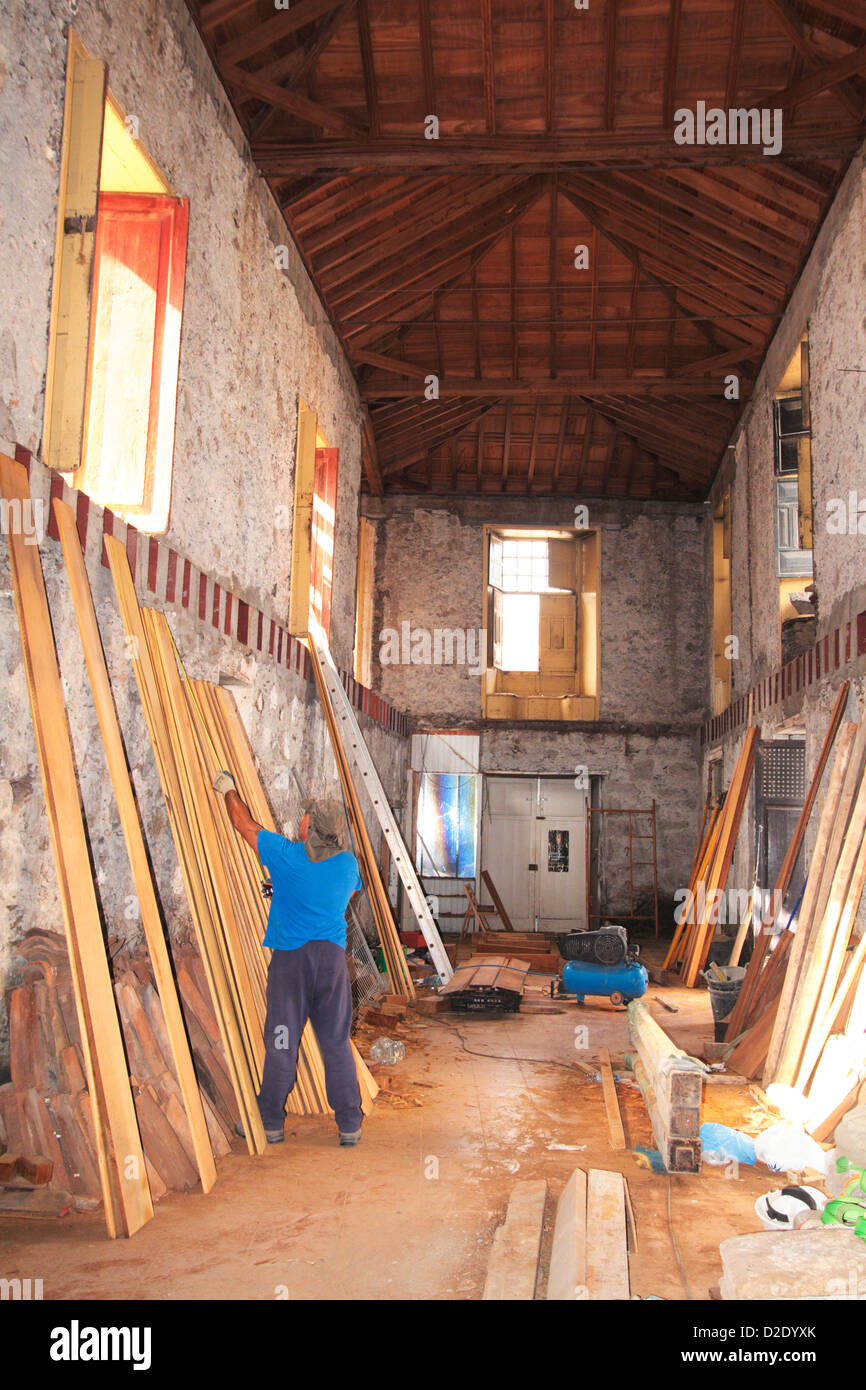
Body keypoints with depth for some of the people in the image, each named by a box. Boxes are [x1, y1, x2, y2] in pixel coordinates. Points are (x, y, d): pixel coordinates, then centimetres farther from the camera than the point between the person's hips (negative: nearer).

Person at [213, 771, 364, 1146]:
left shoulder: (286, 855, -10)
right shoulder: (348, 864, 1)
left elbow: (244, 825, 3)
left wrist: (228, 790, 21)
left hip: (290, 957, -3)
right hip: (332, 956, 3)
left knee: (281, 1043, 7)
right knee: (337, 1043, 9)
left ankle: (271, 1123, 17)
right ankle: (349, 1125, 13)